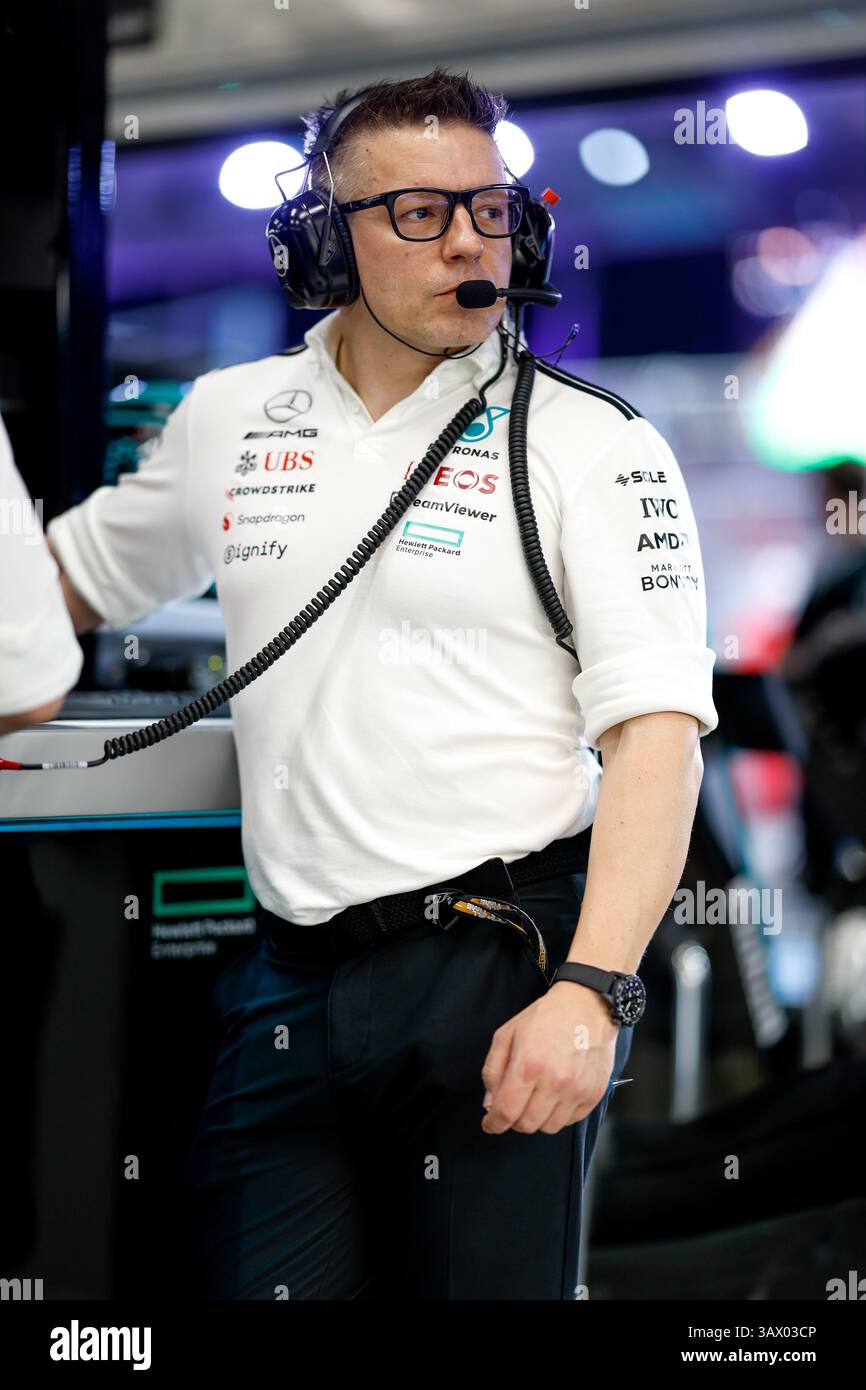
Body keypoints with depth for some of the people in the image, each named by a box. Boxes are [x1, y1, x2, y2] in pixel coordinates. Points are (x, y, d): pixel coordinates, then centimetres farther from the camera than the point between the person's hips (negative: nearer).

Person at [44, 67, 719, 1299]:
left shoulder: (594, 445, -1)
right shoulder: (226, 418, 12)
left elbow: (656, 732, -9)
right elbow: (73, 578, 28)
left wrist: (588, 993, -20)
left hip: (503, 962, -4)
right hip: (289, 983, 4)